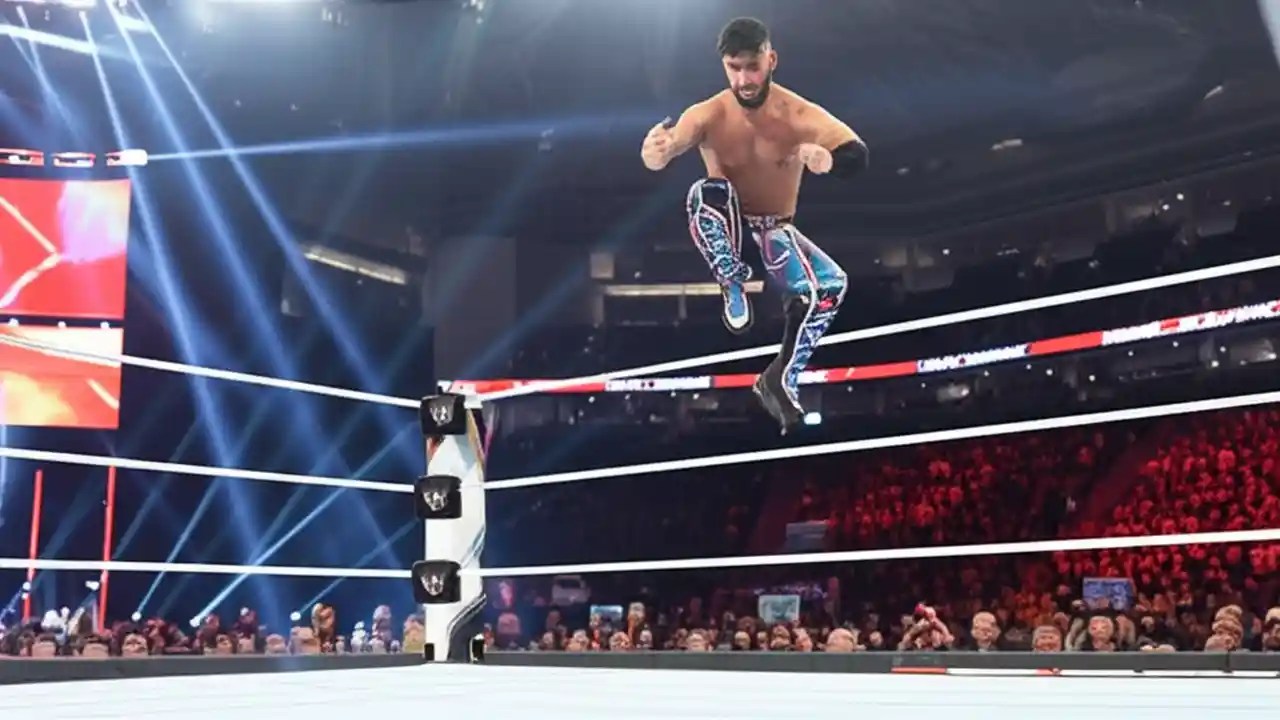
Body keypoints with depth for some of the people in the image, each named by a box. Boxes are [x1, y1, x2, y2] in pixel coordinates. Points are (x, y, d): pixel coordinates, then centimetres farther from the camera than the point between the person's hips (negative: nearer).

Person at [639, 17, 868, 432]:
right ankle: (734, 287, -14)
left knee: (830, 286, -23)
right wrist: (657, 149, -59)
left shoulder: (799, 116, -17)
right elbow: (656, 161, -33)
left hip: (775, 233, 1)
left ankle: (780, 379, -5)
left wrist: (828, 159, -52)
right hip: (726, 232, -1)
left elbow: (858, 156, -28)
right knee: (708, 192, -35)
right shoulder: (707, 116, -18)